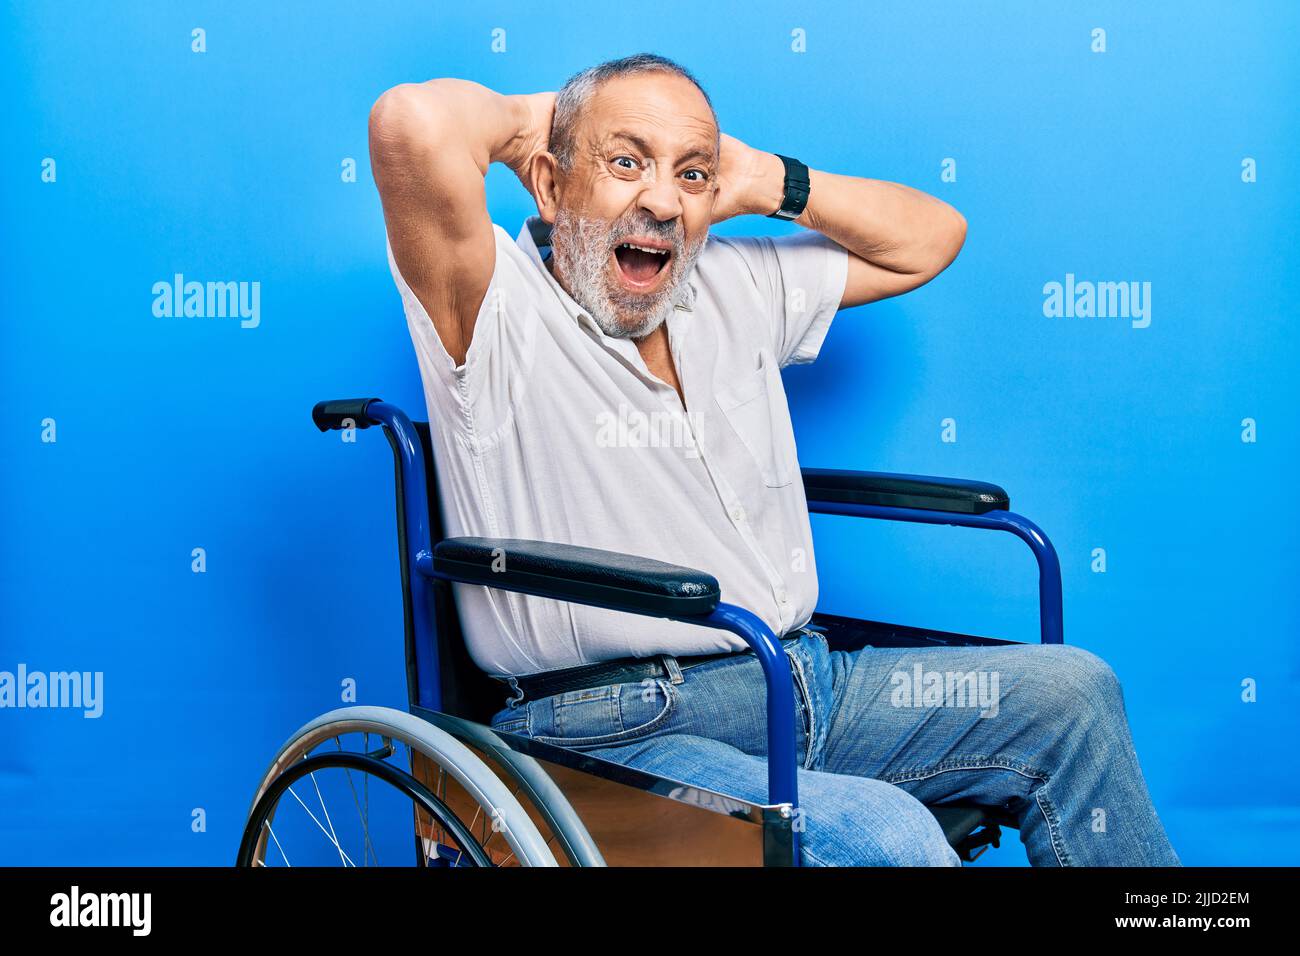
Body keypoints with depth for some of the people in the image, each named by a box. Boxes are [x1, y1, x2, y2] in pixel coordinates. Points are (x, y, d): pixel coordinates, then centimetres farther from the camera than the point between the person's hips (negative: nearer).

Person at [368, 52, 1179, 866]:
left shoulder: (740, 289, 13)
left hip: (805, 679, 8)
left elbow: (931, 236, 22)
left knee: (1069, 691, 4)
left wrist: (763, 181, 9)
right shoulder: (499, 312, -8)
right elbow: (415, 124, -27)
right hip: (615, 734, -8)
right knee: (886, 835, -31)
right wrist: (522, 120, -4)